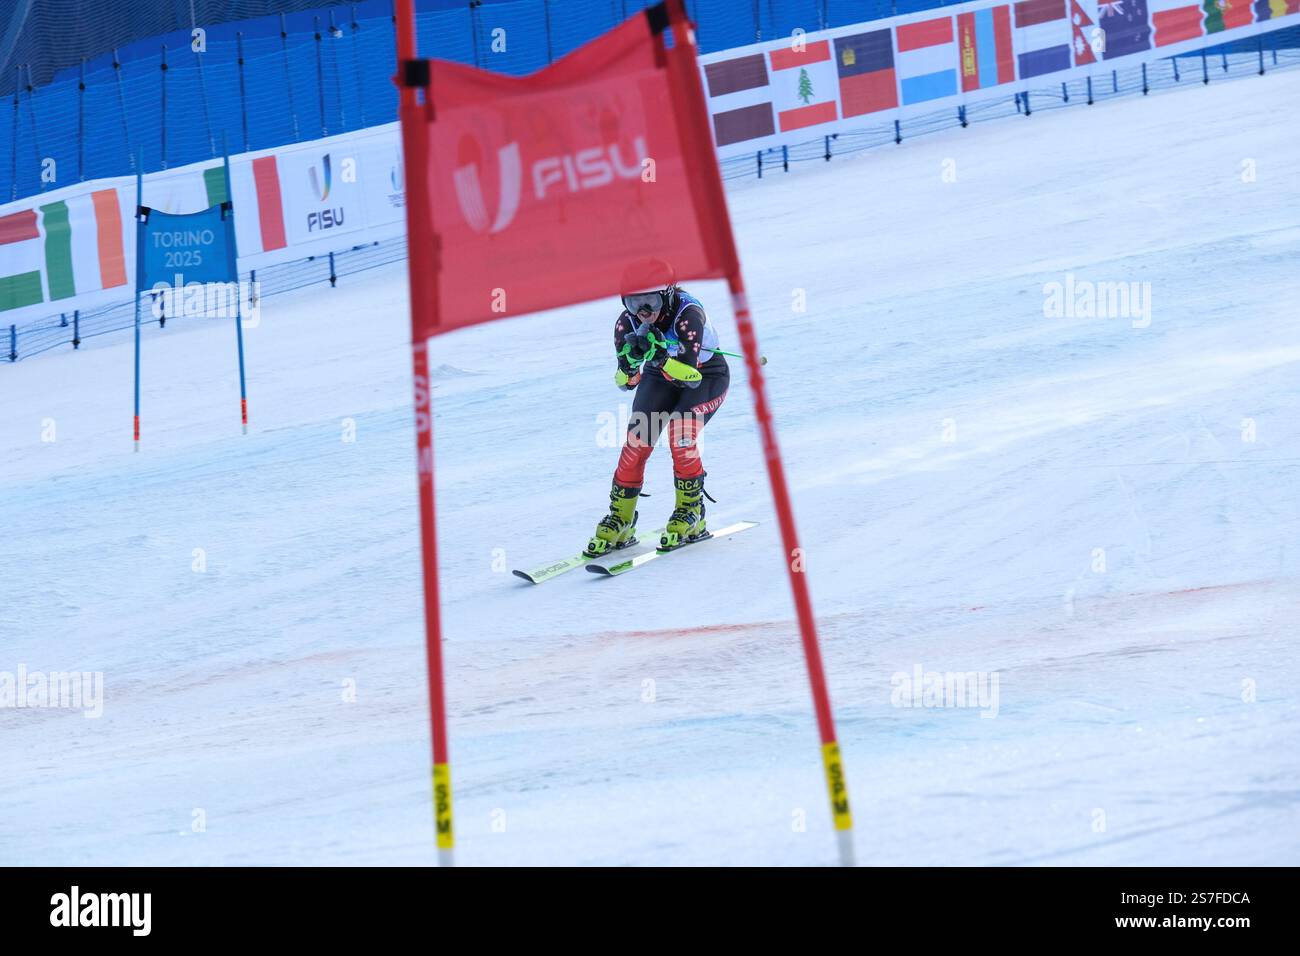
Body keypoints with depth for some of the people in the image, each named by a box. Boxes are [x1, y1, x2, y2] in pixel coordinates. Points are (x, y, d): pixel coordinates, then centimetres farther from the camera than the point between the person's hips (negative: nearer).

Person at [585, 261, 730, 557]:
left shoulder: (688, 314, -34)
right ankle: (619, 522, 0)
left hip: (707, 378, -4)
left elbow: (692, 376, -38)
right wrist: (630, 360, -36)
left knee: (681, 439, -25)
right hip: (661, 377, 4)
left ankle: (690, 514, -5)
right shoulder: (627, 322, -21)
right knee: (636, 442, -13)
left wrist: (659, 353, -50)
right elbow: (625, 383, -15)